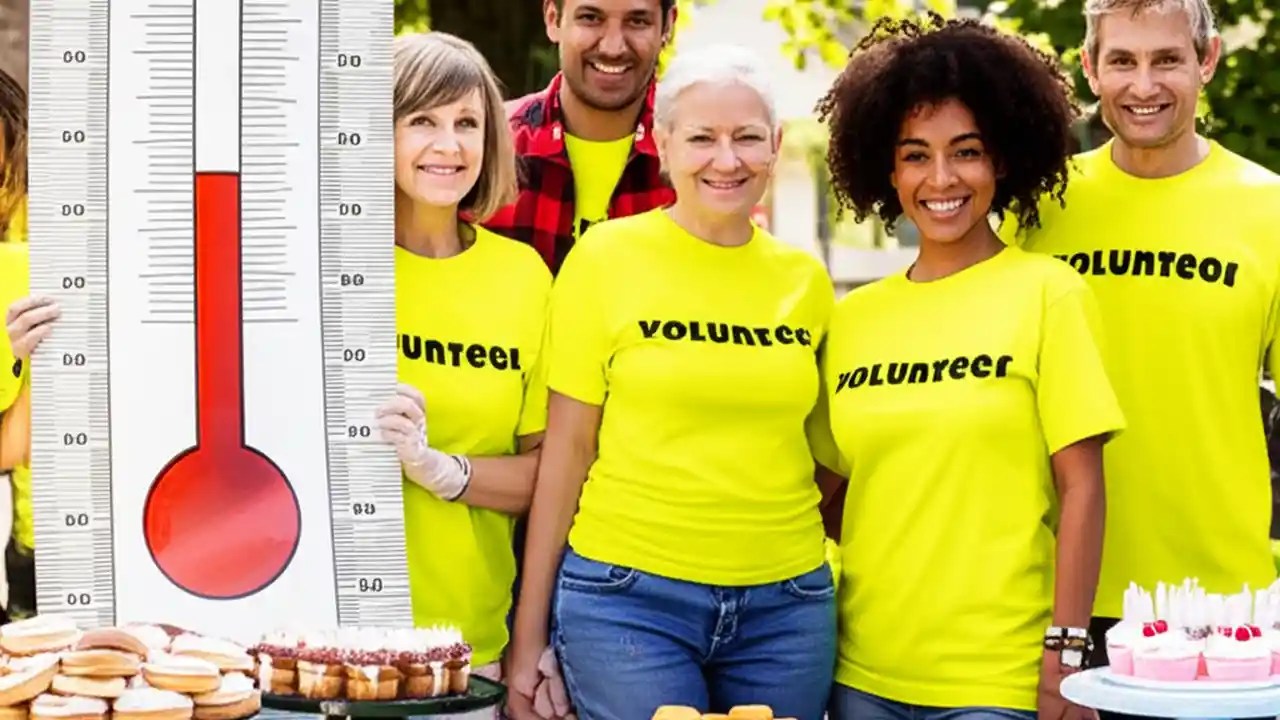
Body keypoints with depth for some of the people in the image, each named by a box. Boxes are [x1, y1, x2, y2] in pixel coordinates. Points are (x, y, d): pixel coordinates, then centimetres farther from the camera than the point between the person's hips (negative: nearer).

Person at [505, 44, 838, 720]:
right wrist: (528, 637, -2)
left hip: (786, 605, 4)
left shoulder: (805, 279, 6)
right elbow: (566, 449, -3)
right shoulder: (606, 256, -4)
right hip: (628, 596, -3)